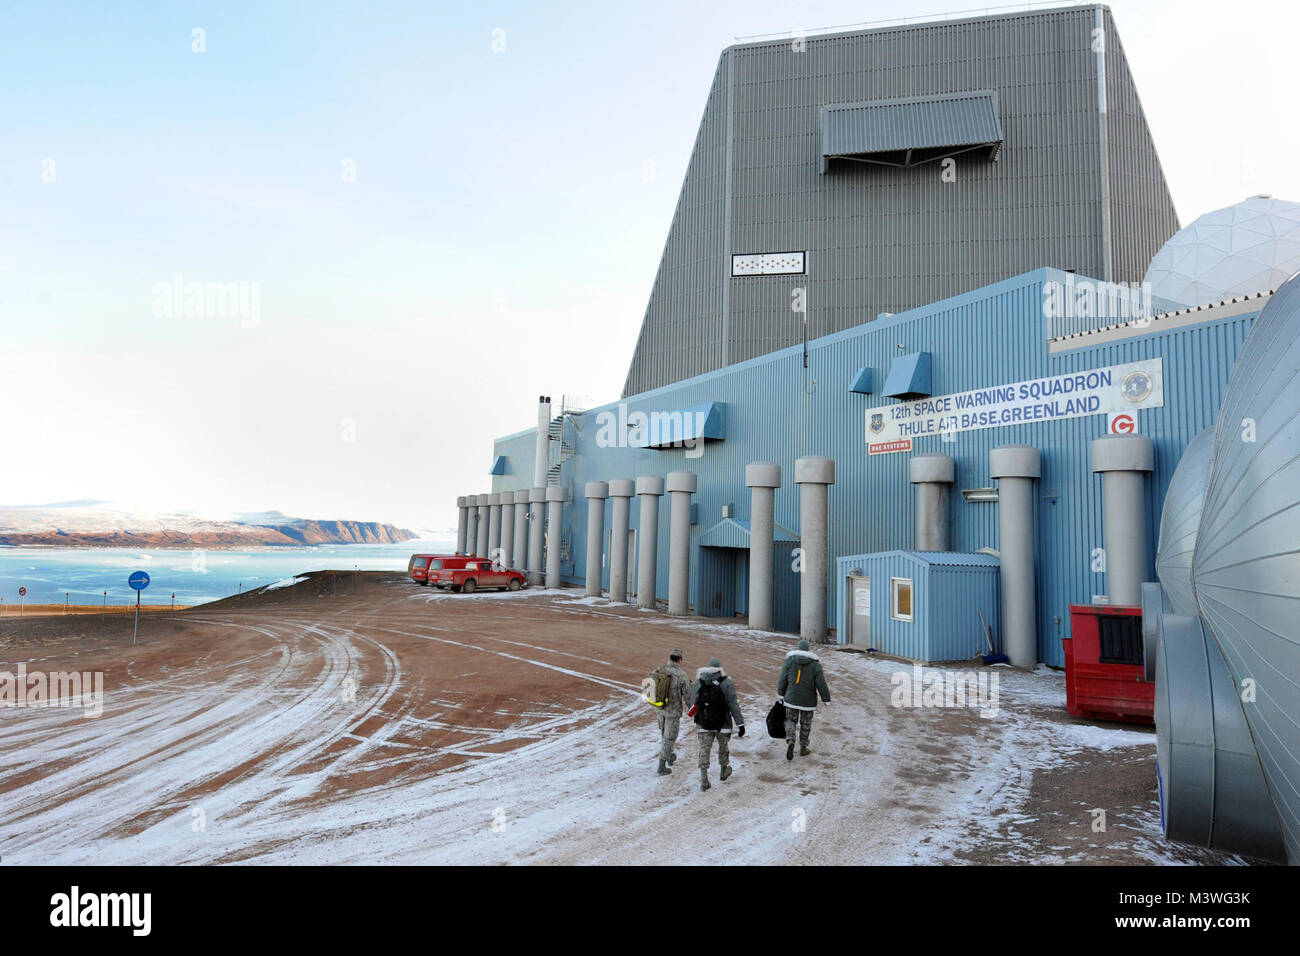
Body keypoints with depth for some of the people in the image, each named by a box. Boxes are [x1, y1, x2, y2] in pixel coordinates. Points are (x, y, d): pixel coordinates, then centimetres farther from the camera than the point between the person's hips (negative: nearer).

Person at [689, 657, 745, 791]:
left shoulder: (698, 682, 1)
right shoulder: (726, 683, -9)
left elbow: (693, 705, 6)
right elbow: (733, 705, -10)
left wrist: (697, 718, 22)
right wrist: (740, 724, -6)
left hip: (703, 725, 1)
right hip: (723, 724, -1)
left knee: (704, 750, 5)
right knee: (723, 746, 20)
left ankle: (704, 779, -3)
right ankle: (724, 770, 38)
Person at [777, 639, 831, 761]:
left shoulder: (789, 660, -4)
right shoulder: (814, 664, -8)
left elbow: (783, 680, 0)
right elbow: (821, 684, -8)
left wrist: (780, 694, 13)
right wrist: (827, 699, 1)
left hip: (791, 699, 1)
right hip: (808, 701, -1)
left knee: (790, 721, 12)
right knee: (805, 724, 14)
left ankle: (790, 740, -13)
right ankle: (803, 748, 22)